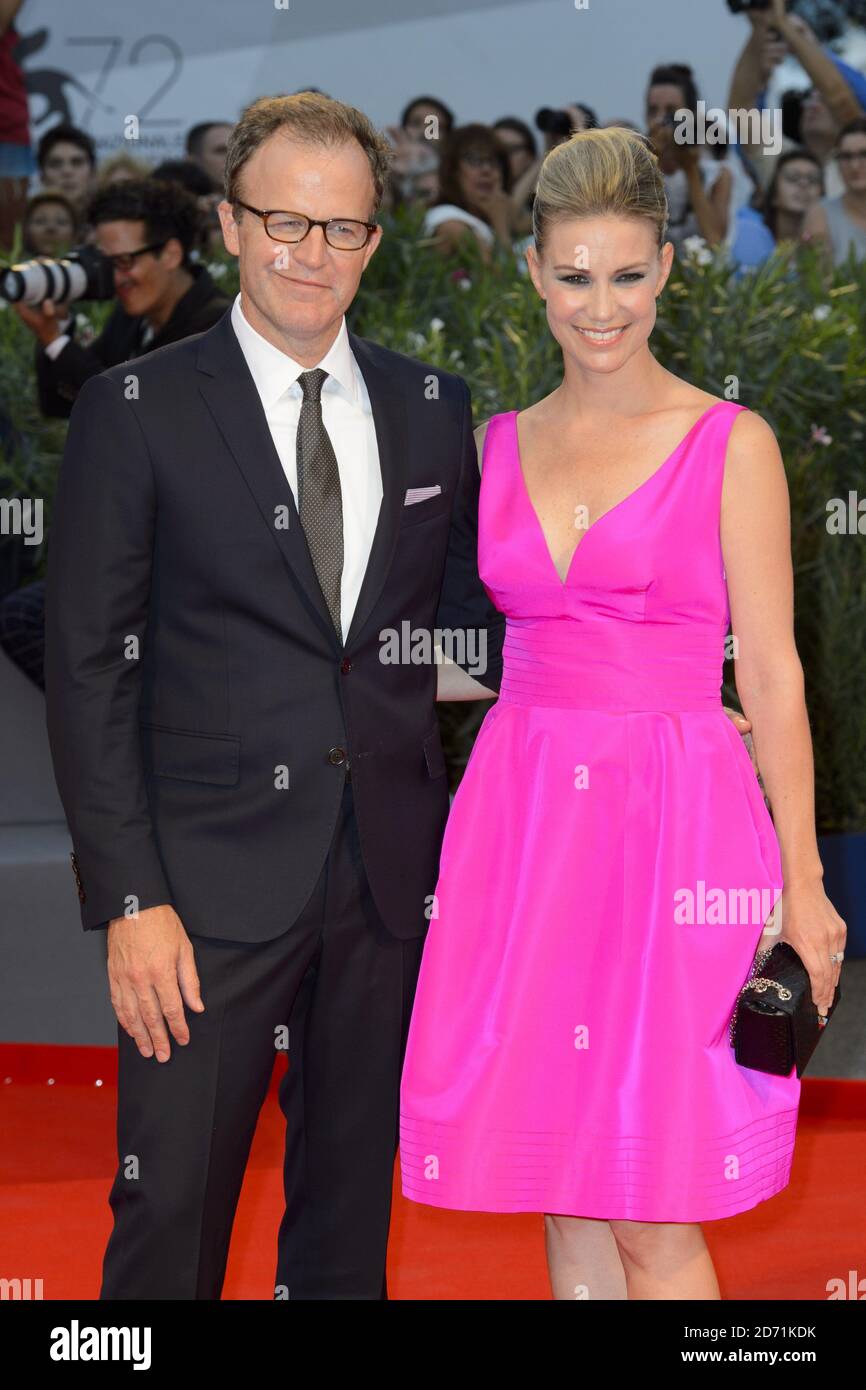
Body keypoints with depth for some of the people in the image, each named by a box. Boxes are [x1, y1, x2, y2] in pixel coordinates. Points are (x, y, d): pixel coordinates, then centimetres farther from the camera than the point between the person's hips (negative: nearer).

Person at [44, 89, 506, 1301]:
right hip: (212, 880, -4)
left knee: (351, 1211, 15)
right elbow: (86, 668, -5)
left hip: (391, 879, 4)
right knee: (171, 1212, 0)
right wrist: (130, 897, -12)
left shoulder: (434, 411, 8)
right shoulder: (136, 413, -3)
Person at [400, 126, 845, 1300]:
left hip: (673, 823, -4)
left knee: (652, 1216, -3)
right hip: (524, 822, 4)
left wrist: (802, 882, -5)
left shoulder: (732, 445, -2)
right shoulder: (500, 445, 11)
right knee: (567, 1193, 9)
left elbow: (771, 672, -2)